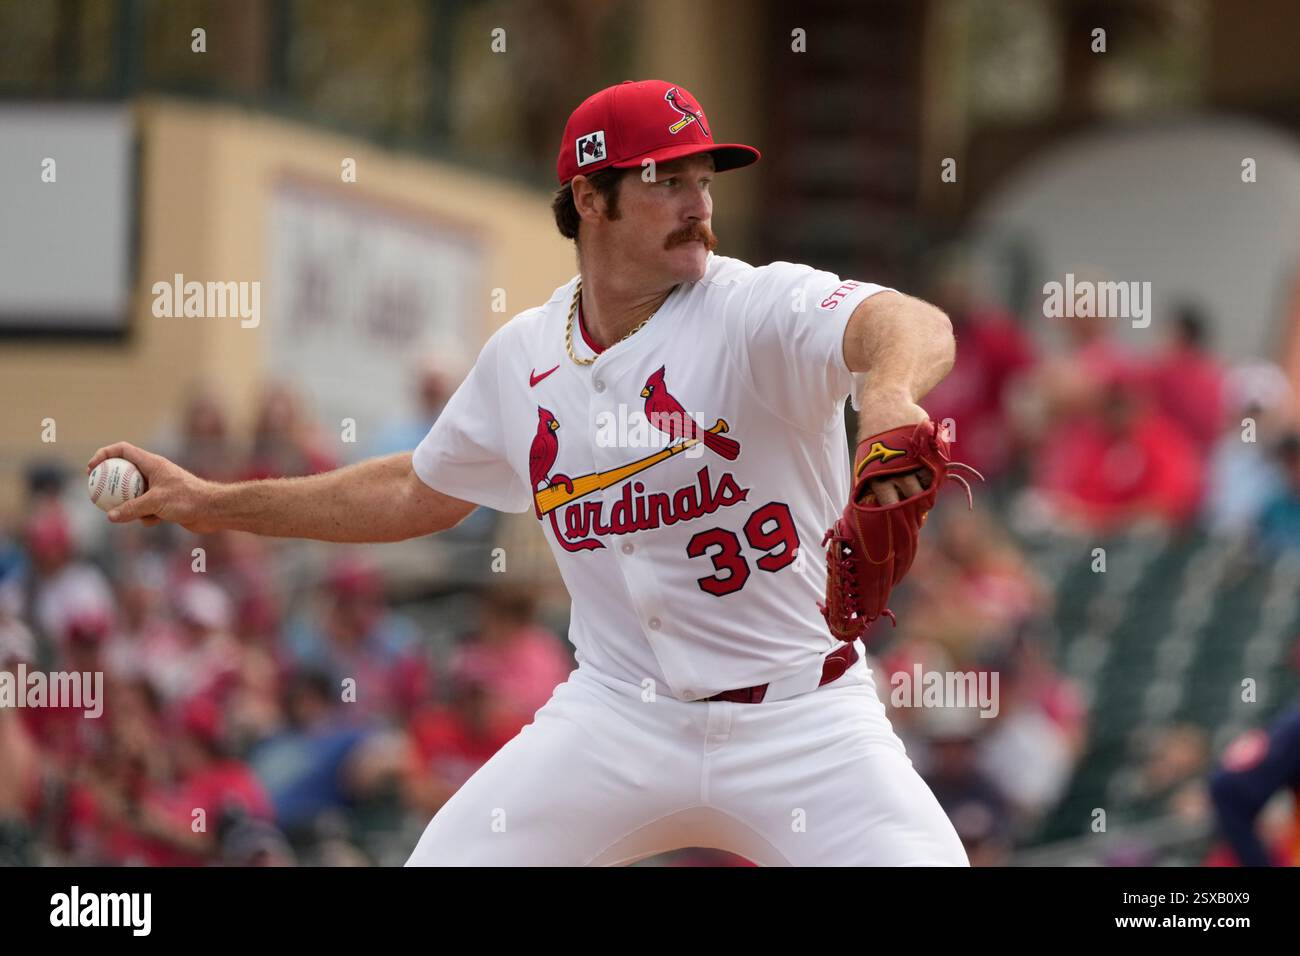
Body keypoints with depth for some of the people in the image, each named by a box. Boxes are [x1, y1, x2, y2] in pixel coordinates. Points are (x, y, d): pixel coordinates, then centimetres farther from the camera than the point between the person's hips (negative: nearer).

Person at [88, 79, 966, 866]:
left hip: (799, 717, -3)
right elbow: (420, 493, 22)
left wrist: (890, 393, -61)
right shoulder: (524, 355, 3)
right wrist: (213, 504, 21)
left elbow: (914, 326, -37)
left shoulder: (761, 308, -14)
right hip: (619, 712, 4)